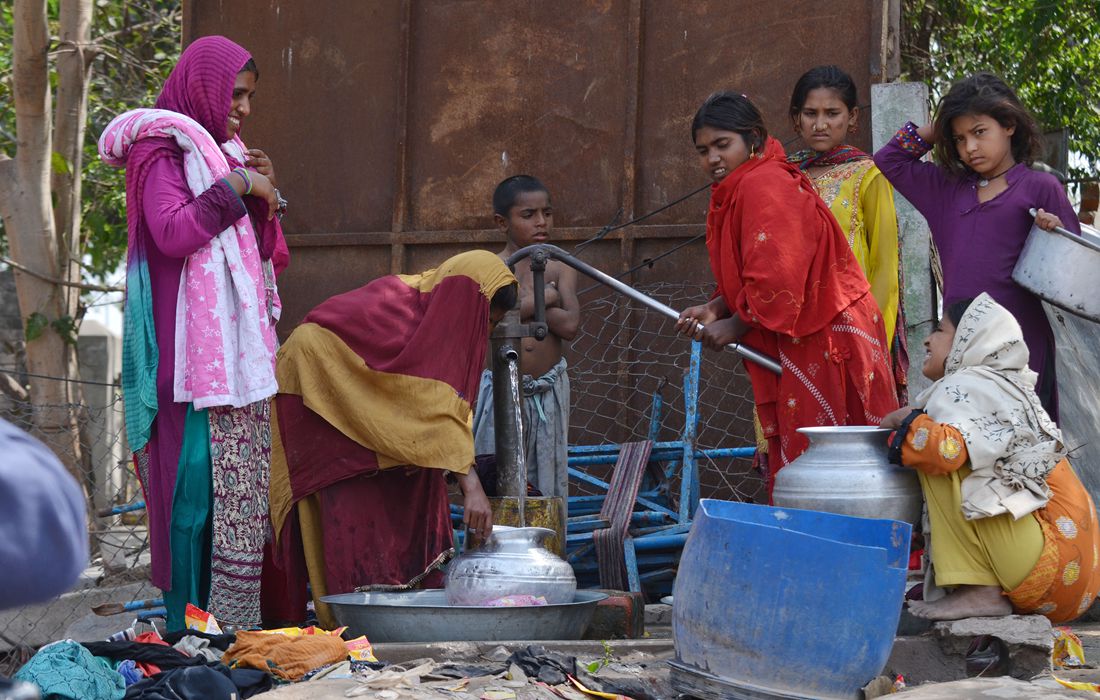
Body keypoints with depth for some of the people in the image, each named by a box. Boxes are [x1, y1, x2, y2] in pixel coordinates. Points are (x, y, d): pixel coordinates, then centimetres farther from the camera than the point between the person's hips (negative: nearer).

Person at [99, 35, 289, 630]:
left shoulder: (219, 152, 22)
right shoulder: (161, 147, -4)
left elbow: (265, 254, 21)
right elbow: (172, 232, -20)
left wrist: (266, 196, 4)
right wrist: (238, 186, -14)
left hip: (236, 346, 9)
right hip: (195, 348, -9)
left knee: (241, 488, 5)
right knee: (202, 479, -11)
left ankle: (239, 627, 7)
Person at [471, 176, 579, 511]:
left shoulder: (559, 269, 5)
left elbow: (570, 324, -10)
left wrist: (525, 300, -8)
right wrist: (542, 299, -13)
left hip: (549, 391, 2)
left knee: (547, 477, 6)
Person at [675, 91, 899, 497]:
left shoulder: (763, 186, -15)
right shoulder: (738, 192, 17)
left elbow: (776, 279, -23)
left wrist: (733, 327, -12)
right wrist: (714, 310, 5)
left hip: (824, 341, -10)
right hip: (797, 349, 10)